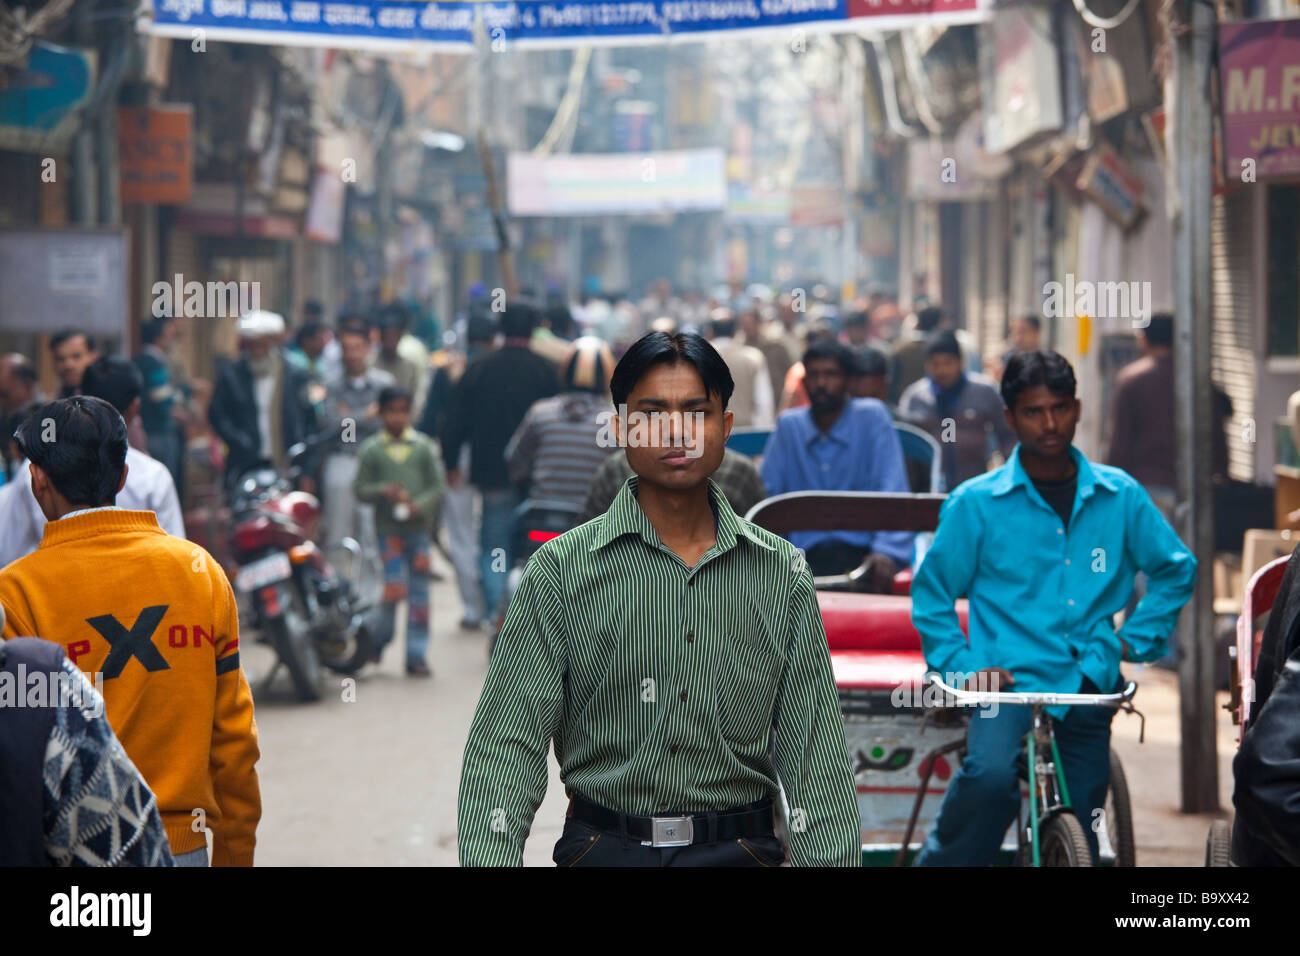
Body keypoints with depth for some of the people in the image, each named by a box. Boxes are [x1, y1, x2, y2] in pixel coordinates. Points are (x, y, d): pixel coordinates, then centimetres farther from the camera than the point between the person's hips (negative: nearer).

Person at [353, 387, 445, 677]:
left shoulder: (424, 446, 5)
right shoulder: (371, 449, 2)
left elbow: (438, 485, 4)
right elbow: (360, 489, 2)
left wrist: (420, 504, -14)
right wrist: (383, 491, -16)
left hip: (419, 526, 2)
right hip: (389, 529, -2)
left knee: (419, 593, 3)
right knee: (394, 589, -11)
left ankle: (416, 656, 9)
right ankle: (378, 641, 14)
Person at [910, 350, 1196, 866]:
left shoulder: (1120, 496, 7)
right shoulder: (975, 503, -1)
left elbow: (1176, 570, 19)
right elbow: (931, 594, 6)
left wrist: (1134, 641, 7)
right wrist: (963, 668, -7)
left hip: (1088, 688, 4)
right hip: (1009, 681, -3)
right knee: (990, 775, -35)